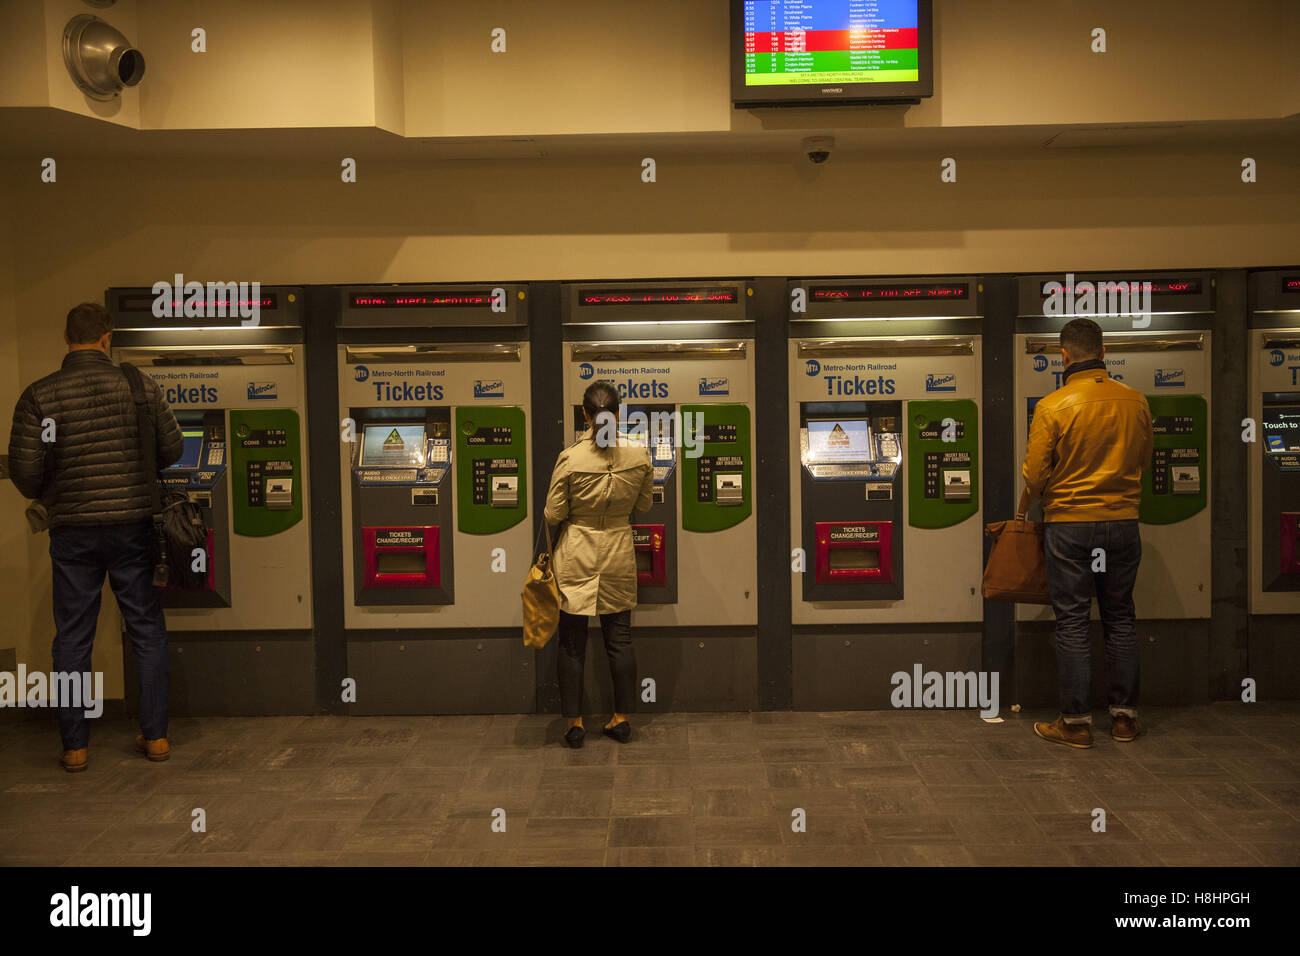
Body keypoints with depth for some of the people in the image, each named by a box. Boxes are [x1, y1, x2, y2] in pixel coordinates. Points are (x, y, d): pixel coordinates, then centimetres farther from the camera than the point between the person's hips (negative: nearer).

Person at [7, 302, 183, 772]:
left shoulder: (39, 396, -5)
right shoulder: (140, 386, -4)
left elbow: (23, 468, -8)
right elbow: (172, 449, 0)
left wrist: (47, 497, 14)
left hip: (72, 531, 0)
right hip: (133, 525, 0)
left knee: (72, 639, 10)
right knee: (147, 631, 10)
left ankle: (75, 746, 17)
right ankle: (155, 736, 14)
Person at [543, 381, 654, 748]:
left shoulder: (570, 458, -16)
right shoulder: (639, 455, -9)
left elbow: (553, 514, -8)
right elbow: (643, 505, 5)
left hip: (576, 556, -2)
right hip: (619, 555, 2)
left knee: (572, 644, 9)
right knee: (620, 639, 13)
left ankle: (574, 724, 15)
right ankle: (622, 719, 20)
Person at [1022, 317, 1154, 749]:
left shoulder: (1052, 406, -13)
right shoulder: (1135, 401, -1)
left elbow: (1034, 476, -10)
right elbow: (1143, 458, 13)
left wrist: (1050, 498, 11)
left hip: (1069, 524, -4)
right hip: (1123, 522, 4)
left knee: (1072, 624, 3)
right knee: (1120, 619, 14)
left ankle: (1076, 722, 9)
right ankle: (1124, 715, 22)